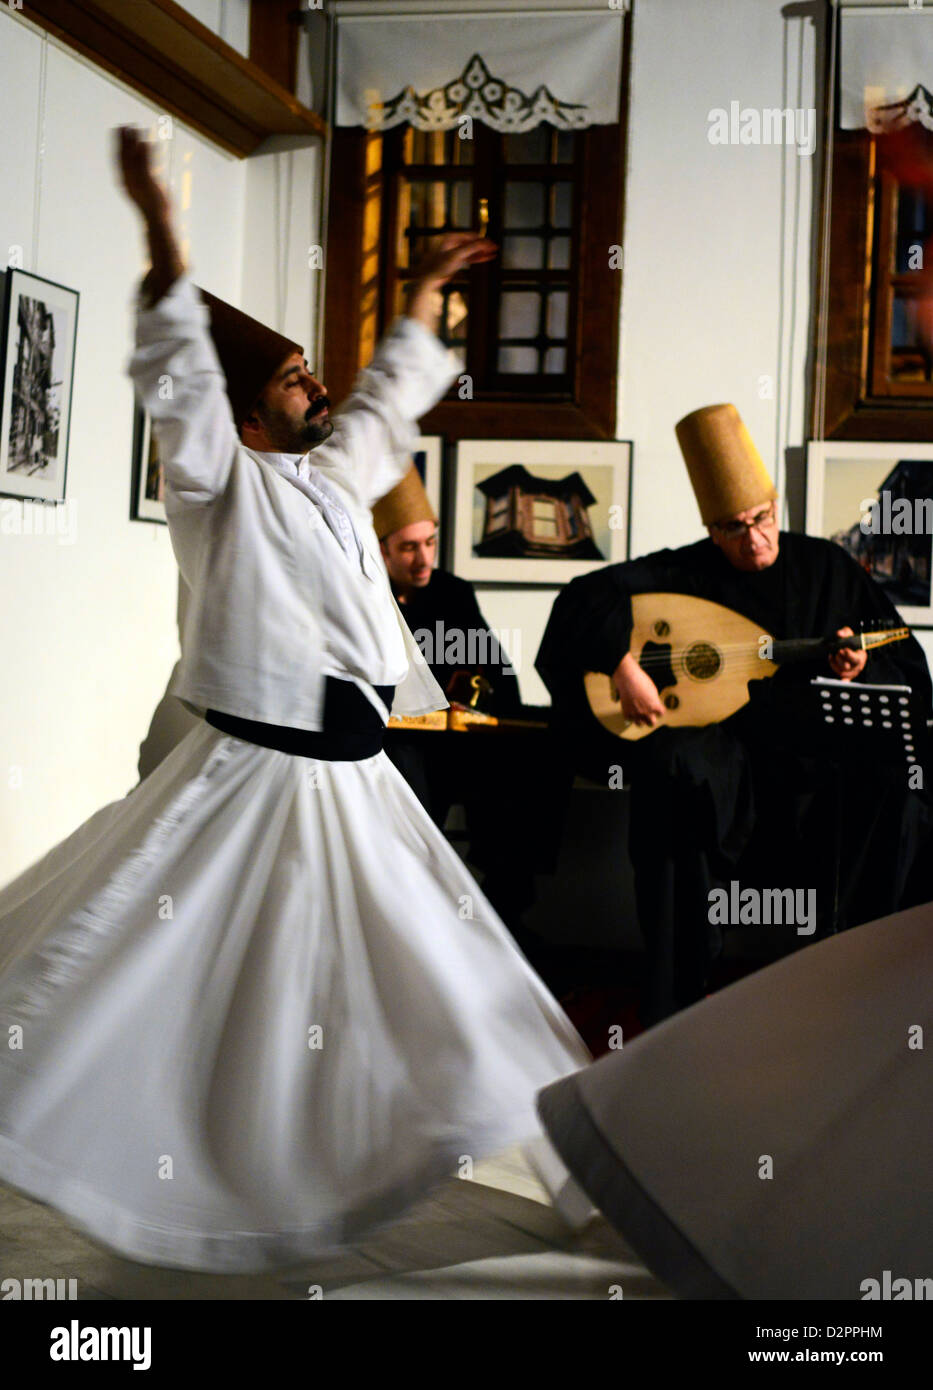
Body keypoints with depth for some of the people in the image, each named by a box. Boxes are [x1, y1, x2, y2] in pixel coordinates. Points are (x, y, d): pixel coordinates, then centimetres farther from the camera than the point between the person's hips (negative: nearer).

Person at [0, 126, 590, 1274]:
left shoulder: (334, 475, 14)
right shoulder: (221, 481, -7)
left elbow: (390, 395, 29)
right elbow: (181, 373, -22)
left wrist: (428, 288, 35)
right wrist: (160, 230, -33)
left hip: (350, 781, 8)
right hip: (253, 773, -8)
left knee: (415, 969, 17)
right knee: (143, 975, -4)